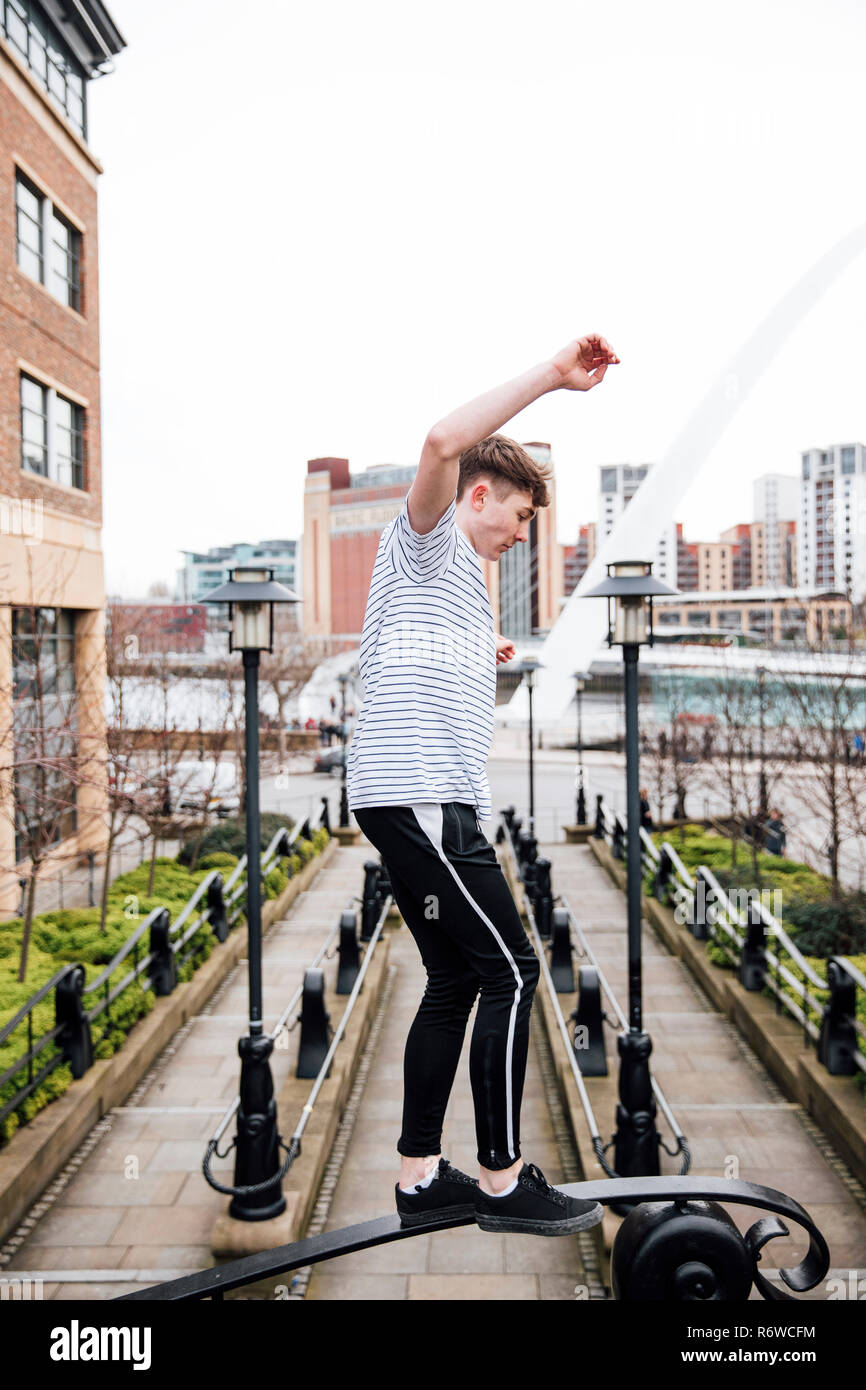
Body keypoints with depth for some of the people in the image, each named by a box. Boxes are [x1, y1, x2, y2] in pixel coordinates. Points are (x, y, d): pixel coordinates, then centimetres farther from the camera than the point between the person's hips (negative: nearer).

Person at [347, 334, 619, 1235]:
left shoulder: (456, 575, 29)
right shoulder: (427, 540, 0)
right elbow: (444, 444, -22)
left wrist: (478, 659, 25)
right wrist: (552, 376, -19)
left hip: (425, 798, 10)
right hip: (416, 792, -10)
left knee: (457, 979, 10)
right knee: (509, 970, -7)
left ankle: (421, 1177, 18)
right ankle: (502, 1180, 4)